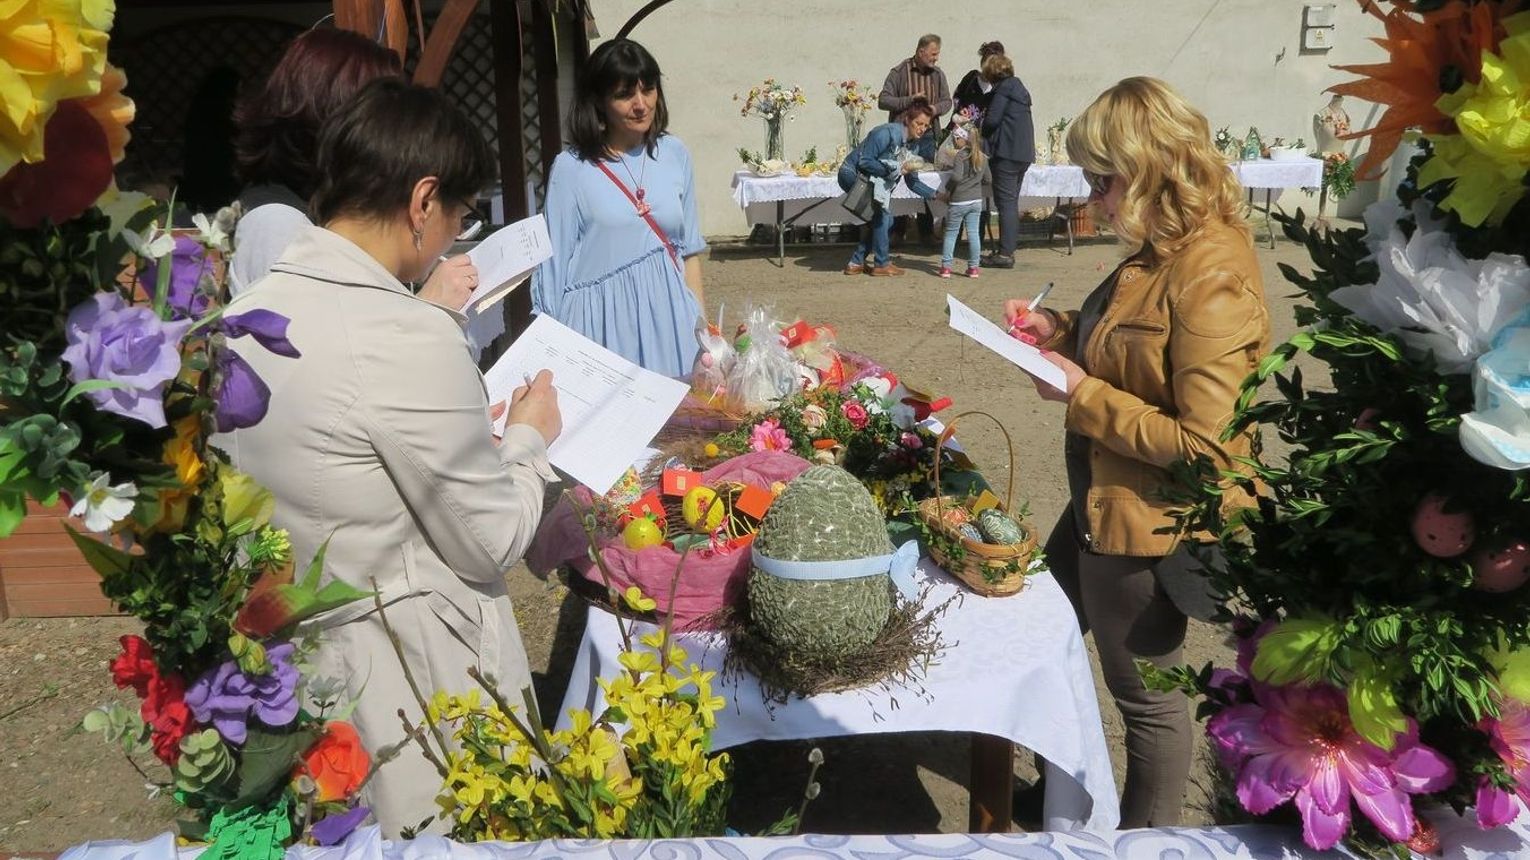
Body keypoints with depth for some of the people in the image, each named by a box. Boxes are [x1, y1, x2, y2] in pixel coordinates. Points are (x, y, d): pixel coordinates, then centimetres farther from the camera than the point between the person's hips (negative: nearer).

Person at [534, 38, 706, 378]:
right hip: (605, 323, -3)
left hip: (669, 315, 3)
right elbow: (555, 261, -2)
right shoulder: (572, 168, -5)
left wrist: (703, 325, 10)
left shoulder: (674, 154, 6)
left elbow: (689, 249, 11)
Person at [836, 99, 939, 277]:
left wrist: (935, 194, -2)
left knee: (885, 221, 6)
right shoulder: (888, 133, -22)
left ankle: (856, 263, 13)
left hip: (869, 181, 9)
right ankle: (881, 264, -12)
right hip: (852, 174, -9)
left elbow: (913, 182, 10)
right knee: (882, 211, -21)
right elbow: (864, 162, -26)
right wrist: (897, 168, -24)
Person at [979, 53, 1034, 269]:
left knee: (1005, 202, -8)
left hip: (1007, 152, -9)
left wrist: (980, 134, 4)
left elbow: (992, 119, -15)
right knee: (1011, 201, 14)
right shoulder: (1019, 86, 19)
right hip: (1024, 152, 9)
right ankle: (1007, 249, 18)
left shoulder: (1004, 88, -9)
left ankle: (1005, 254, -9)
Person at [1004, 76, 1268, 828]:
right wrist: (1060, 331, 2)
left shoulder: (1213, 278, -27)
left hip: (1150, 526, -10)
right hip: (1105, 504, 10)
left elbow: (1202, 443, -29)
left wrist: (1082, 395, -23)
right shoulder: (1163, 249, 1)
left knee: (1145, 692, 13)